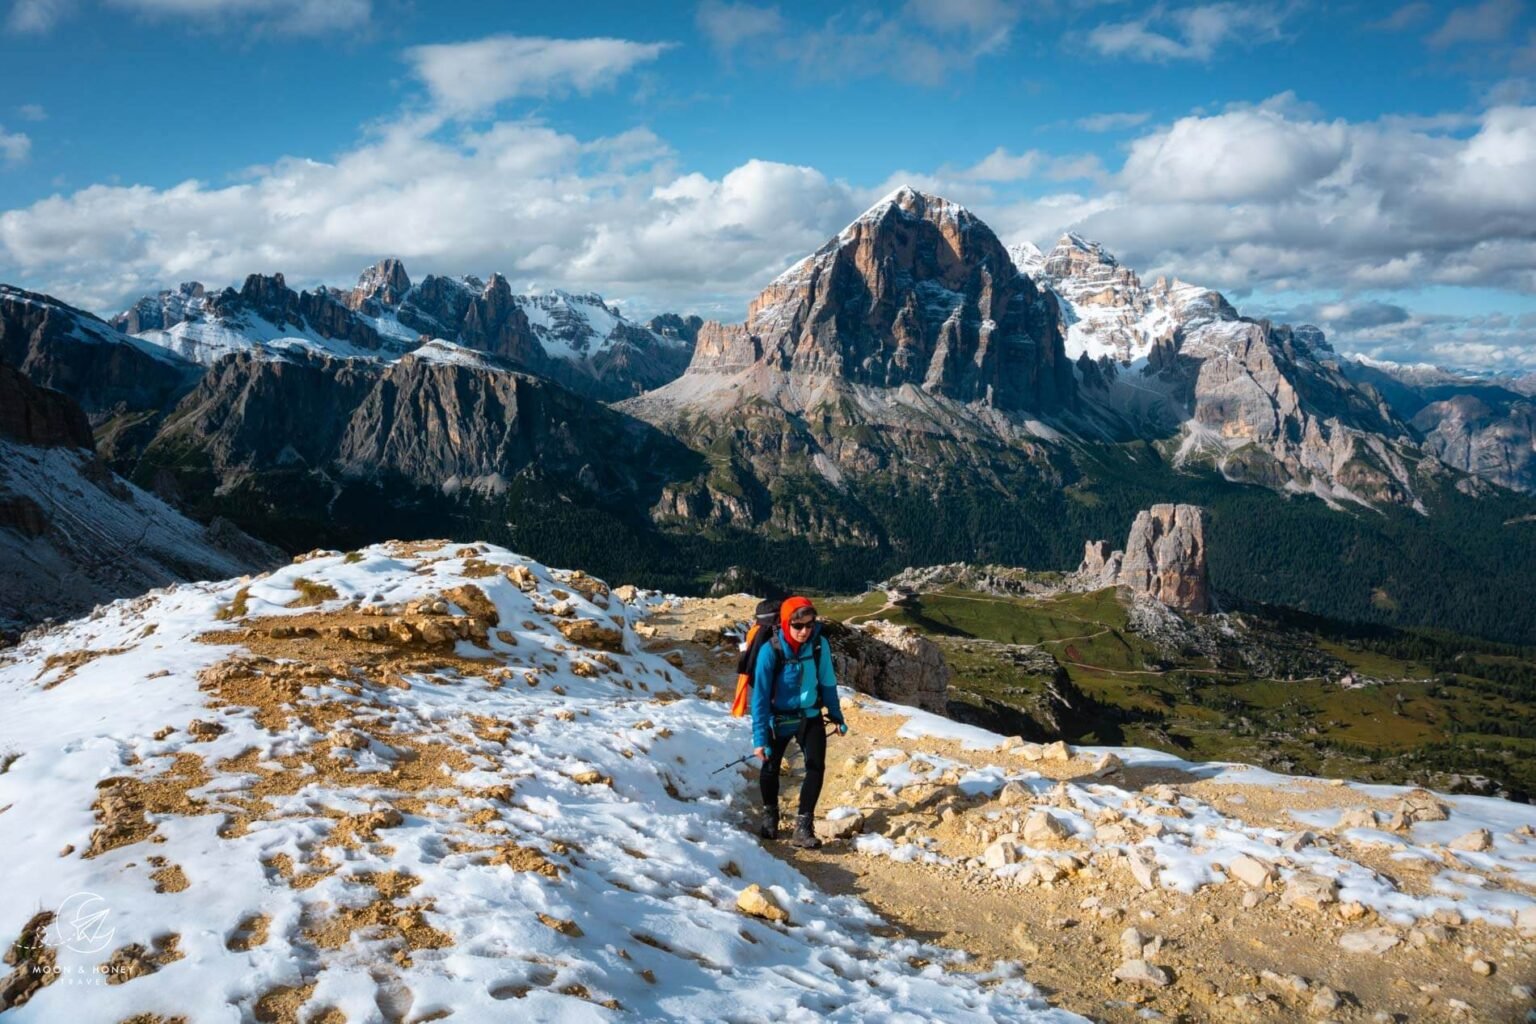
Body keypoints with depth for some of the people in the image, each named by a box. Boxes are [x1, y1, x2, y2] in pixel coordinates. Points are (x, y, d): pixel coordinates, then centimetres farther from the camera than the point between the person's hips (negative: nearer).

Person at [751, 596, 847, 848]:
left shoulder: (819, 645, -15)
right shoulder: (771, 650, -24)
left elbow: (827, 682, 1)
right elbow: (760, 695, -21)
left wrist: (836, 715, 10)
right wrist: (760, 737, -22)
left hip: (810, 716, 2)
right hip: (779, 718, -1)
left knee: (816, 767, -13)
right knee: (770, 768, 9)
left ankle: (803, 826, -4)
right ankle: (769, 816, 35)